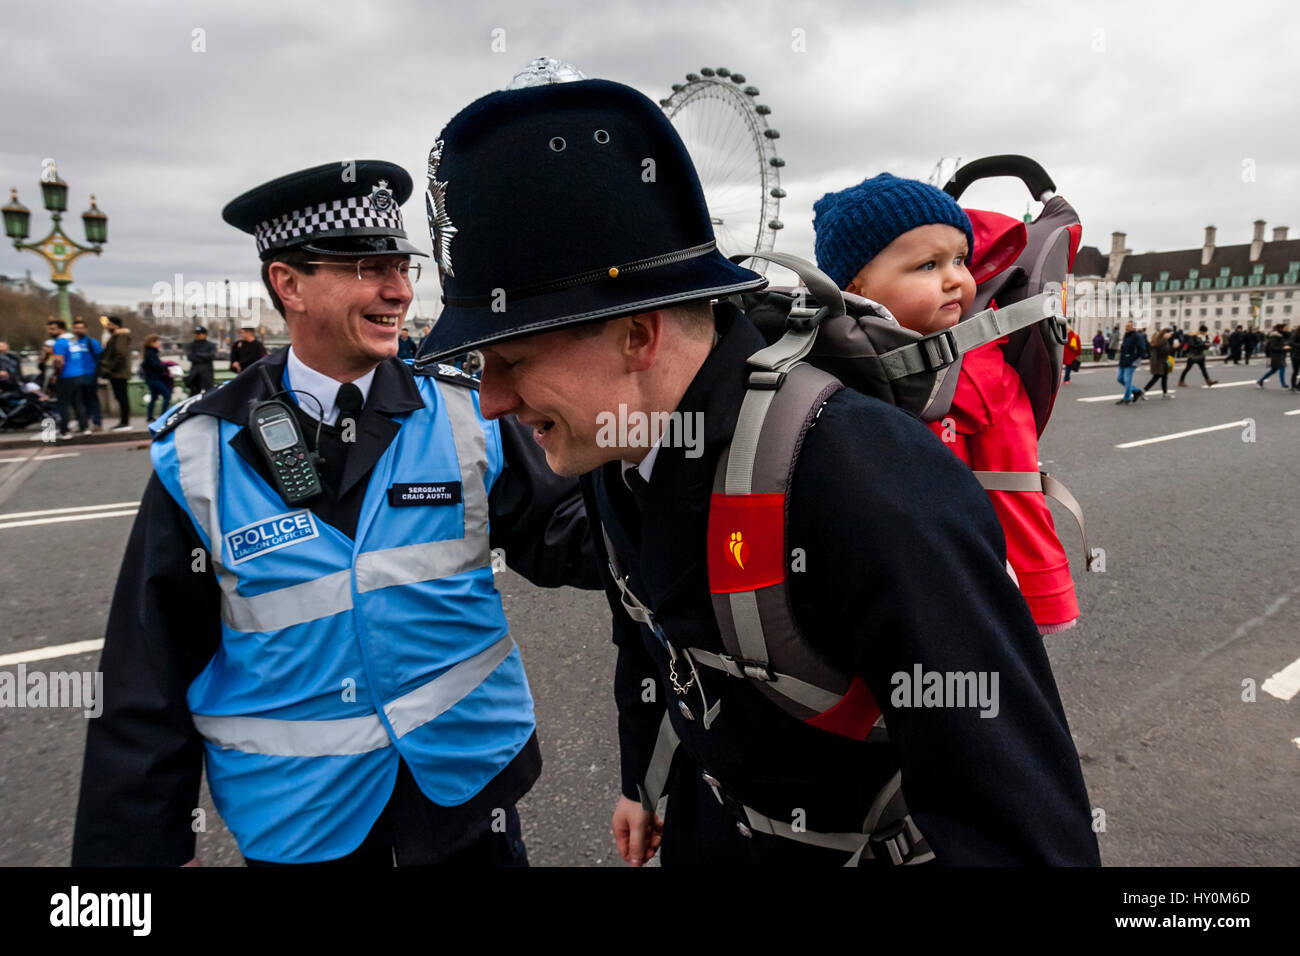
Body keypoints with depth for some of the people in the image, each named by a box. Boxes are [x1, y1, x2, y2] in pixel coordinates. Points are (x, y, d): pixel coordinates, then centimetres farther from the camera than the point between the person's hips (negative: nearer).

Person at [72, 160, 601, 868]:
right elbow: (149, 677, -5)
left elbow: (556, 536, -6)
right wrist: (137, 846, -1)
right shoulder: (201, 457, -11)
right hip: (296, 810, 0)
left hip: (469, 769, 1)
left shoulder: (465, 414, -8)